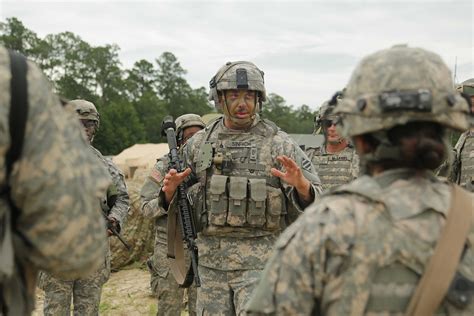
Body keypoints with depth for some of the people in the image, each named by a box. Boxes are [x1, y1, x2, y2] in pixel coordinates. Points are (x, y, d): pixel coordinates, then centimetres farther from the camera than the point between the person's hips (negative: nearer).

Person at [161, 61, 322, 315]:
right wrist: (170, 191, -9)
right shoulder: (199, 143, 7)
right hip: (211, 261, 4)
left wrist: (301, 185, -26)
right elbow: (177, 205, 14)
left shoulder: (279, 144, -2)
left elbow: (313, 202, -4)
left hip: (260, 262, -3)